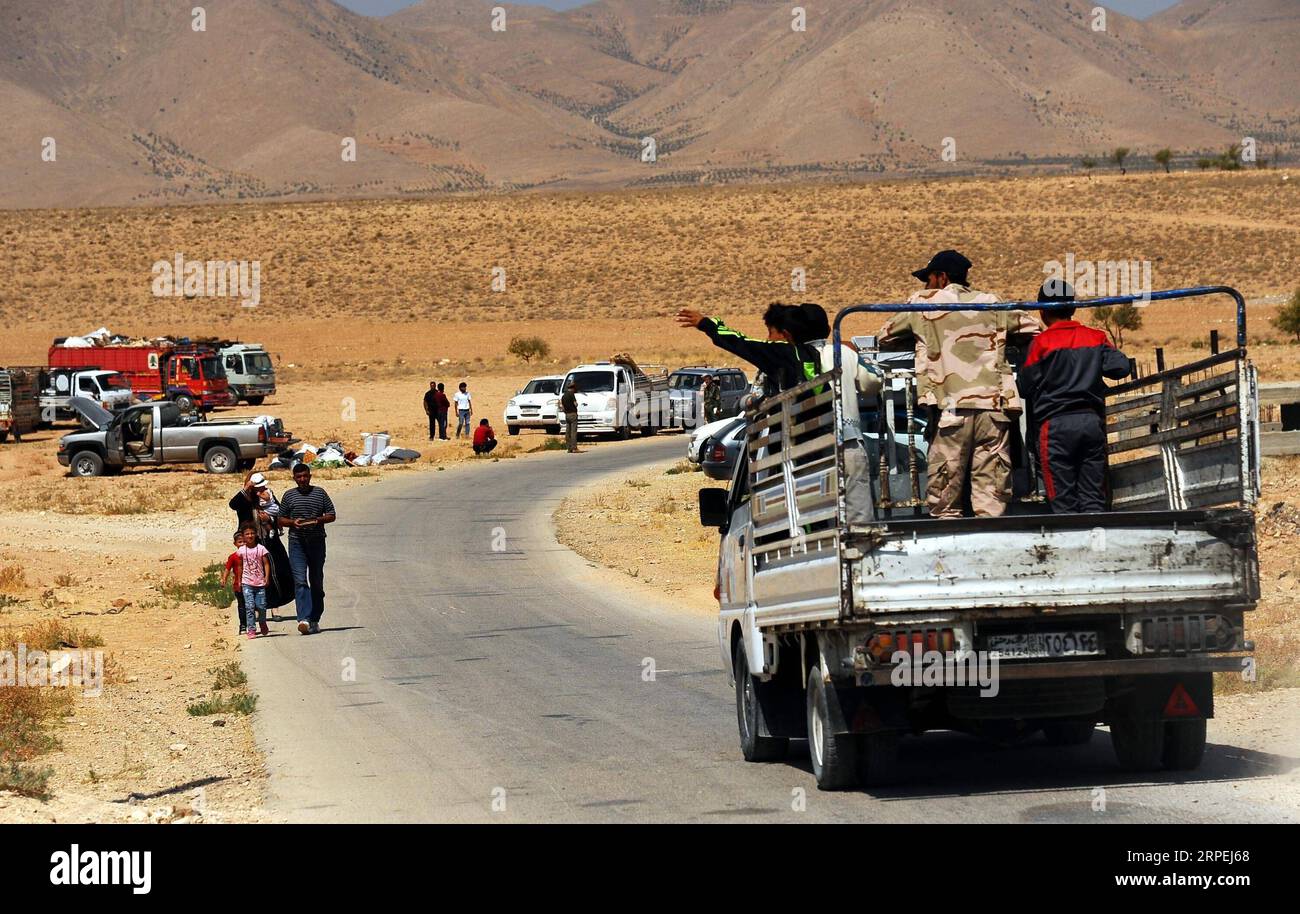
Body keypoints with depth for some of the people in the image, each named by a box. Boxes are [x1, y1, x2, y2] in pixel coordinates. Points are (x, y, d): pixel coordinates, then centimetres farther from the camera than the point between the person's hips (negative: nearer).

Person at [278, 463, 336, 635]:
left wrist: (318, 520, -11)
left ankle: (315, 619, 18)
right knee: (300, 581, -14)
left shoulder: (320, 493, 7)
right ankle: (304, 619, -23)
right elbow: (280, 519, 12)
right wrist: (293, 522, -9)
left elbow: (332, 515, 8)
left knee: (317, 582, 8)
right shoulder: (289, 496, 8)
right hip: (297, 543, -1)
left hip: (317, 542, 1)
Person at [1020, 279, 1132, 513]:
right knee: (1093, 498, 5)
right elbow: (1122, 367, -1)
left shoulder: (1042, 342, -3)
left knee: (1063, 502, -3)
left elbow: (1026, 386, -3)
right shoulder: (1096, 338, 8)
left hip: (1056, 424, -4)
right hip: (1092, 421, 4)